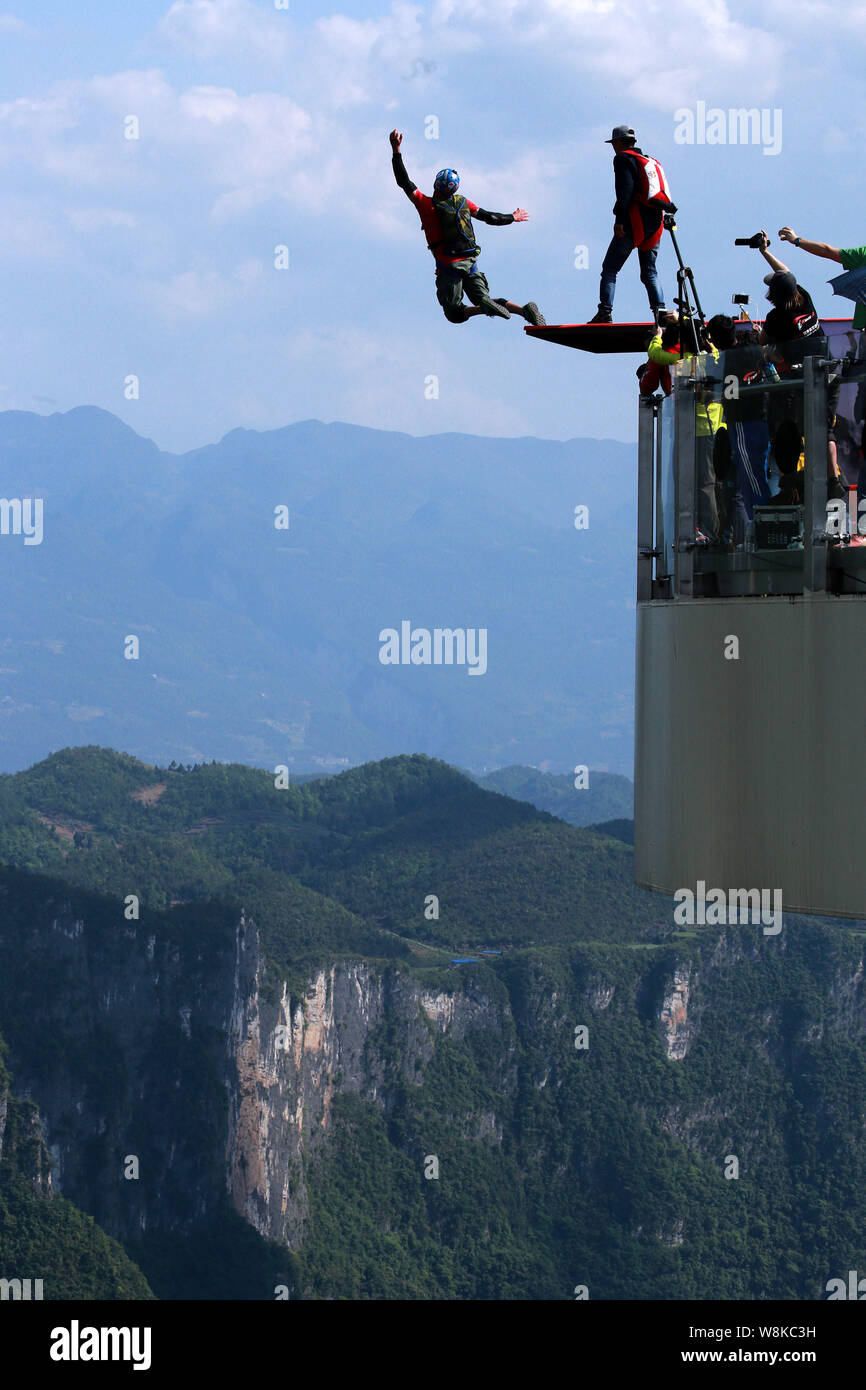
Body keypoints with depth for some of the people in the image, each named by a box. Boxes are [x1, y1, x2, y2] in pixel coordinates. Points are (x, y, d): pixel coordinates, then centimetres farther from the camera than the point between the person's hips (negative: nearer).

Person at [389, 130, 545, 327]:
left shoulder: (427, 205, -6)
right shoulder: (463, 203, 6)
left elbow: (404, 182, -7)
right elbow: (489, 217, 14)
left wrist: (396, 151, -6)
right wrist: (513, 217, 32)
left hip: (449, 267, -4)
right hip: (471, 264, 4)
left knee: (454, 313, 3)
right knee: (484, 299, 12)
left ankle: (485, 308, -27)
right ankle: (525, 310, -15)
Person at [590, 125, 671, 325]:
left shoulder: (624, 158, -1)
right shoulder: (652, 161, 22)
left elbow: (625, 190, -14)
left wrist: (619, 220, -17)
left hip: (635, 222, -7)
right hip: (655, 223, 7)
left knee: (610, 268, -4)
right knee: (649, 272, 11)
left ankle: (605, 312, -16)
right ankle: (660, 311, -6)